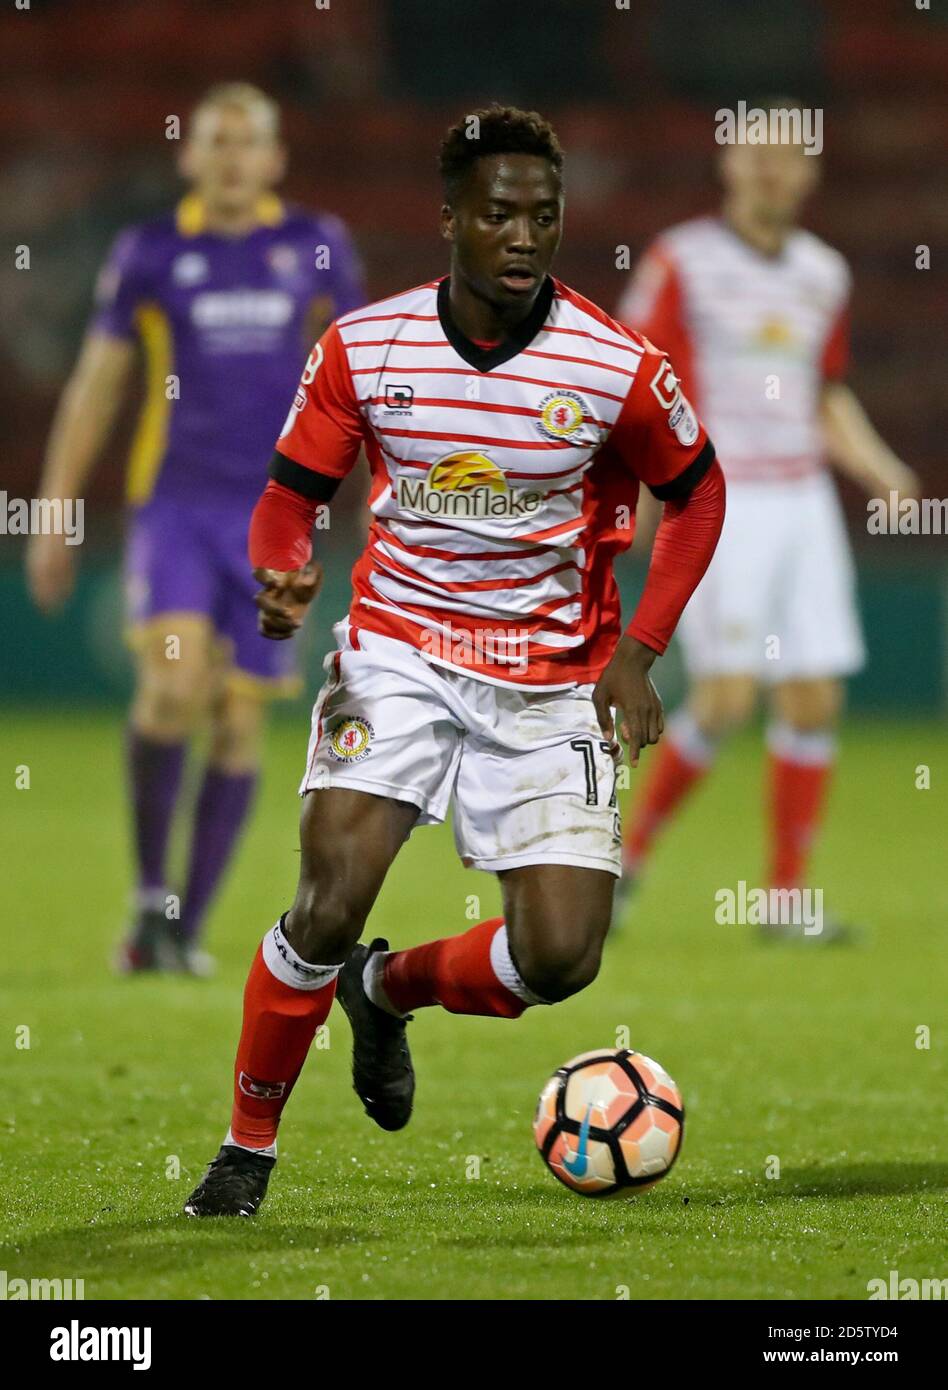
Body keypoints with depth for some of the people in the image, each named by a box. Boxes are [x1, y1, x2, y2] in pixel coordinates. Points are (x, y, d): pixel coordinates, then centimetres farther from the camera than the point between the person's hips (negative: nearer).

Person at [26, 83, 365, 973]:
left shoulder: (316, 249, 6)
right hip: (174, 504, -2)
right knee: (174, 685, -21)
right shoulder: (150, 255, 3)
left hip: (273, 512, 2)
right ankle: (149, 891, -3)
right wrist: (52, 517, 6)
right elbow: (95, 387, 8)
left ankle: (185, 929, 9)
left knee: (240, 718, 0)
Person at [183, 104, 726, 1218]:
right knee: (330, 900, -19)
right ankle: (248, 1147, 1)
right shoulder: (363, 348, -7)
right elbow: (291, 493, 4)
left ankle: (388, 989, 23)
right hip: (397, 653, -1)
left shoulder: (617, 366, -10)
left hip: (550, 685, 1)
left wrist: (638, 653, -1)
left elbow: (695, 493, 7)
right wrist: (280, 580, -19)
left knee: (561, 955, -10)